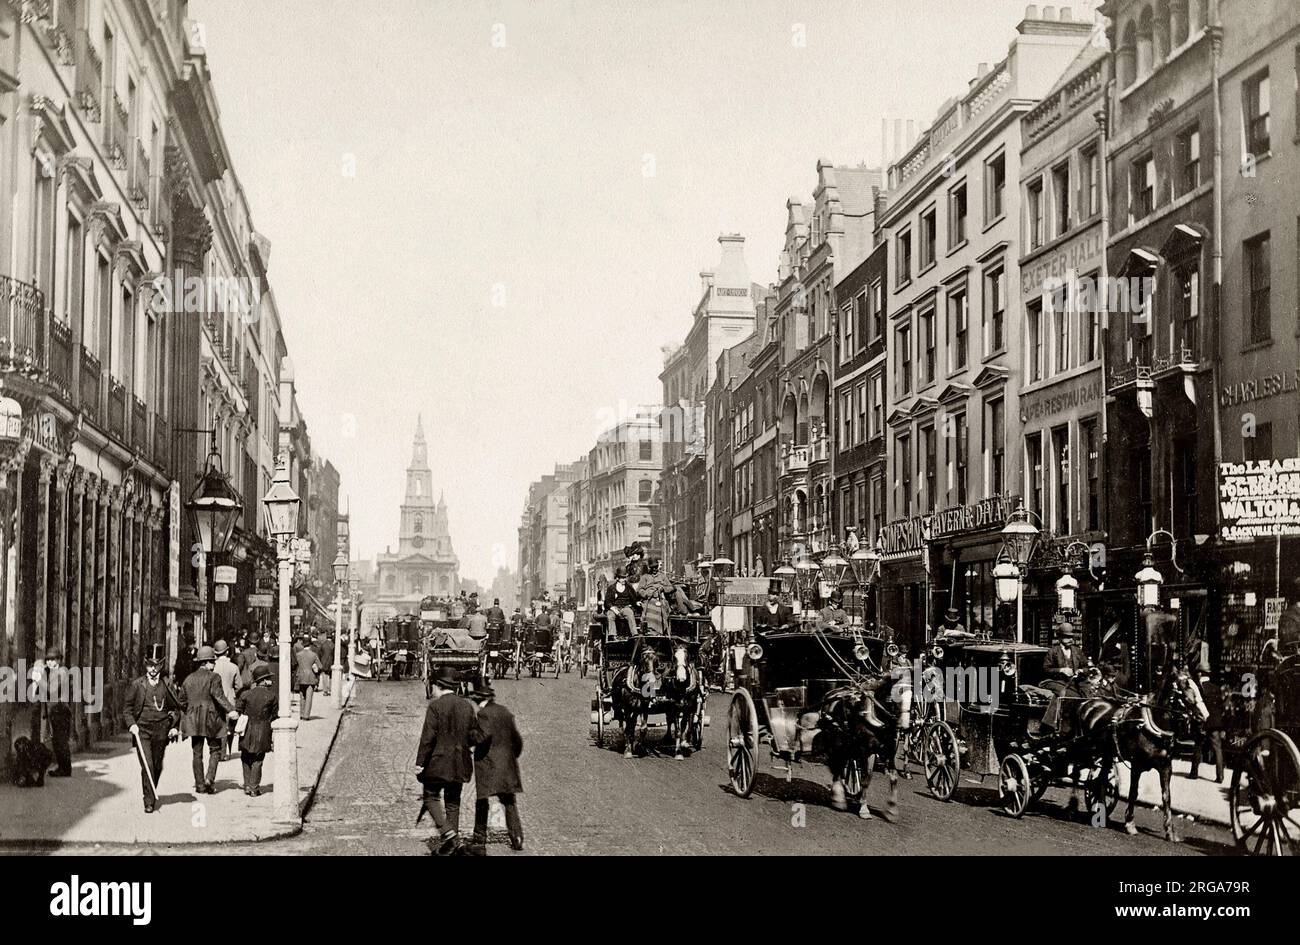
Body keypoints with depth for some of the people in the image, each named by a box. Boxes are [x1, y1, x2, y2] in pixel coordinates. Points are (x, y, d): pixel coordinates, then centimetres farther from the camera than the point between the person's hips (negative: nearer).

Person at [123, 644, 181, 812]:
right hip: (142, 730, -2)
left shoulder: (166, 685, 7)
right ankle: (149, 801, -7)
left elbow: (176, 708, 17)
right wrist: (131, 724, -10)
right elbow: (127, 708, 6)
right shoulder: (137, 684, 3)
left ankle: (152, 794, 32)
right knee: (147, 766, -12)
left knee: (157, 766, 9)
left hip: (161, 731, 2)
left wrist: (174, 726, 6)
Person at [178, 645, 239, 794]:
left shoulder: (189, 678, 10)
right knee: (215, 750, 8)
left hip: (193, 720, 4)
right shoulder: (213, 677, -8)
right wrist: (230, 710, -29)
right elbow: (219, 695, -22)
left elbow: (181, 699, 16)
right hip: (211, 719, -4)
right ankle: (210, 779, -9)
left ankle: (199, 785, 10)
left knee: (197, 753, 9)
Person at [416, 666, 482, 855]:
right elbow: (475, 736, 7)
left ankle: (446, 830, -15)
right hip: (460, 763, 5)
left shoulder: (435, 706, -10)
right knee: (453, 802, 11)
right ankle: (450, 844, 11)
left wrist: (420, 762, -10)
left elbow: (428, 736, -14)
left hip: (438, 761, -5)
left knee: (431, 797, 5)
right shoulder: (467, 705, 6)